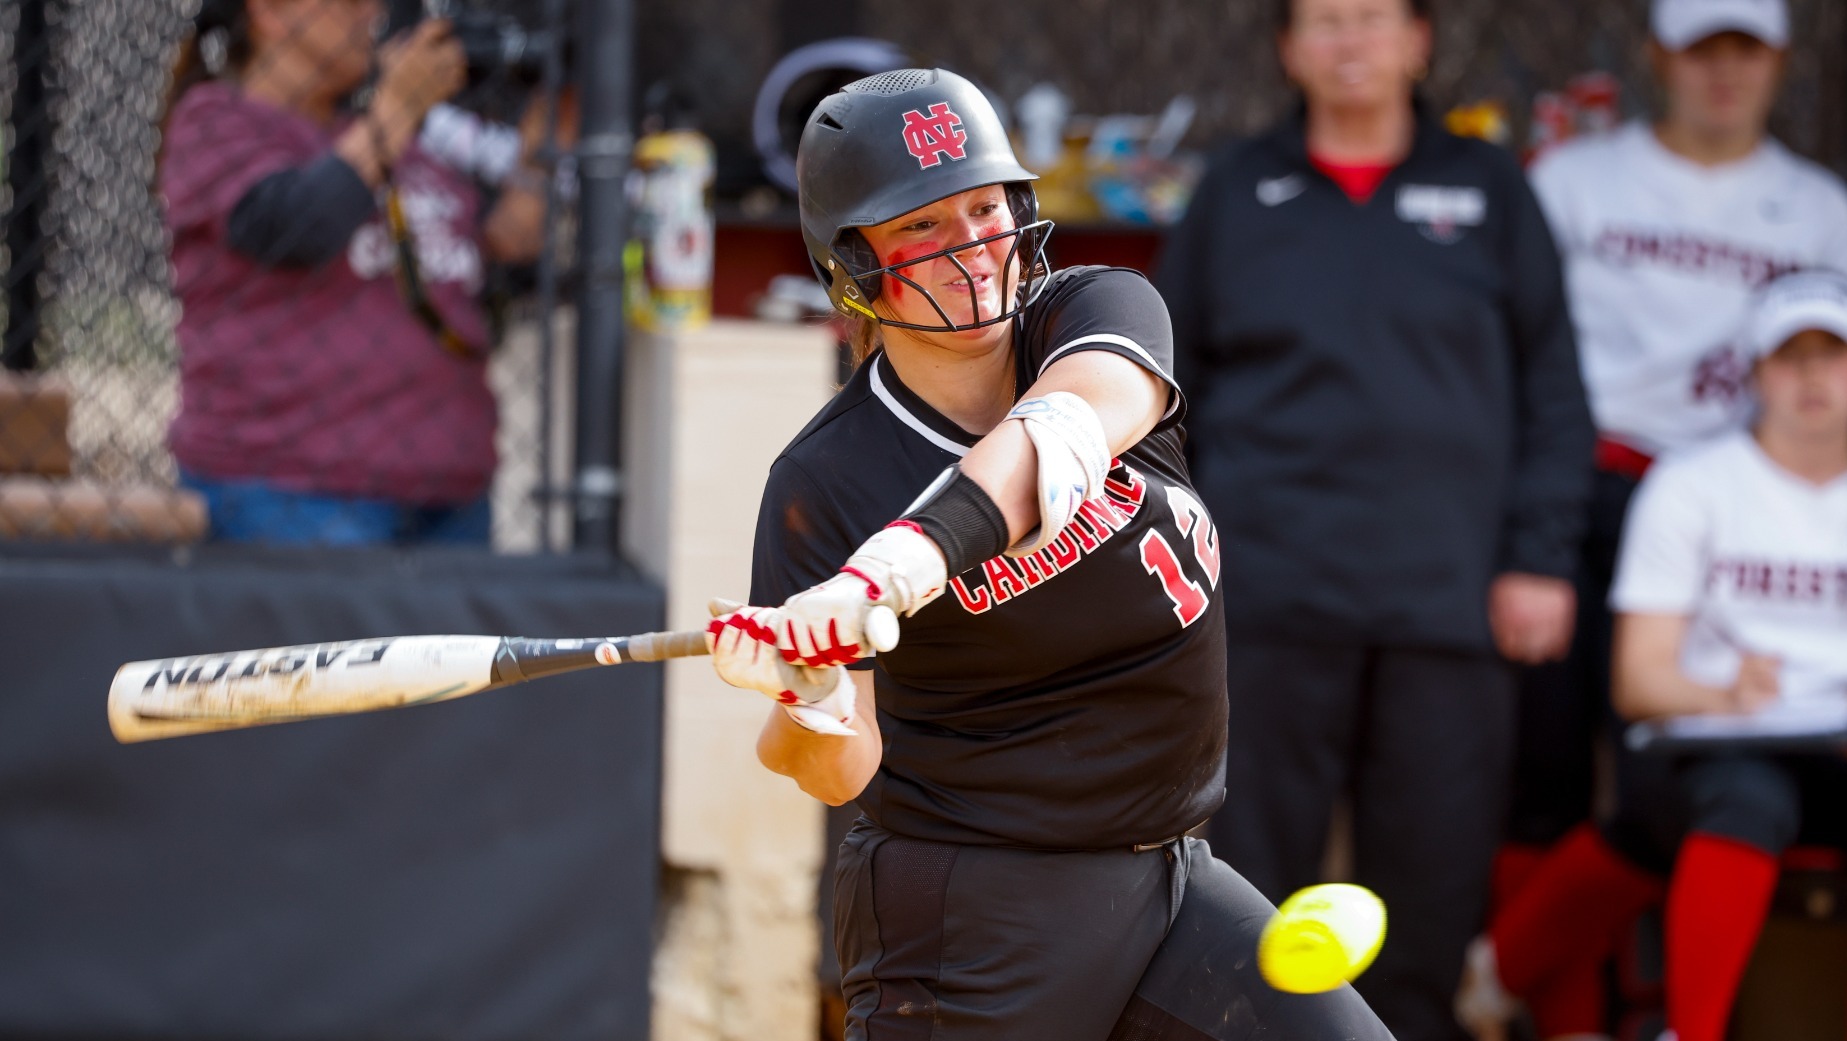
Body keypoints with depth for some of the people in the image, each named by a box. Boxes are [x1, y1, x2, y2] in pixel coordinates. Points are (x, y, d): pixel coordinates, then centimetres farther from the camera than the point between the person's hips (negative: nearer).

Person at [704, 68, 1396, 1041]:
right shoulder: (827, 480, -10)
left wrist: (902, 559, -45)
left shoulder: (1104, 308, -3)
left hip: (1167, 878, 4)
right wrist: (809, 701, -36)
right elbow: (841, 772, -11)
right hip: (970, 914, -4)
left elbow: (1063, 435, -28)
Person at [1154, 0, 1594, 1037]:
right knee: (1251, 868, -3)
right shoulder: (1237, 192, 12)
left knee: (1436, 871, 0)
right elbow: (1165, 379, 14)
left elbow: (1552, 385, 10)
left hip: (1446, 600, 0)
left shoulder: (1488, 189, 11)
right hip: (1271, 600, 0)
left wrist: (1541, 559, 1)